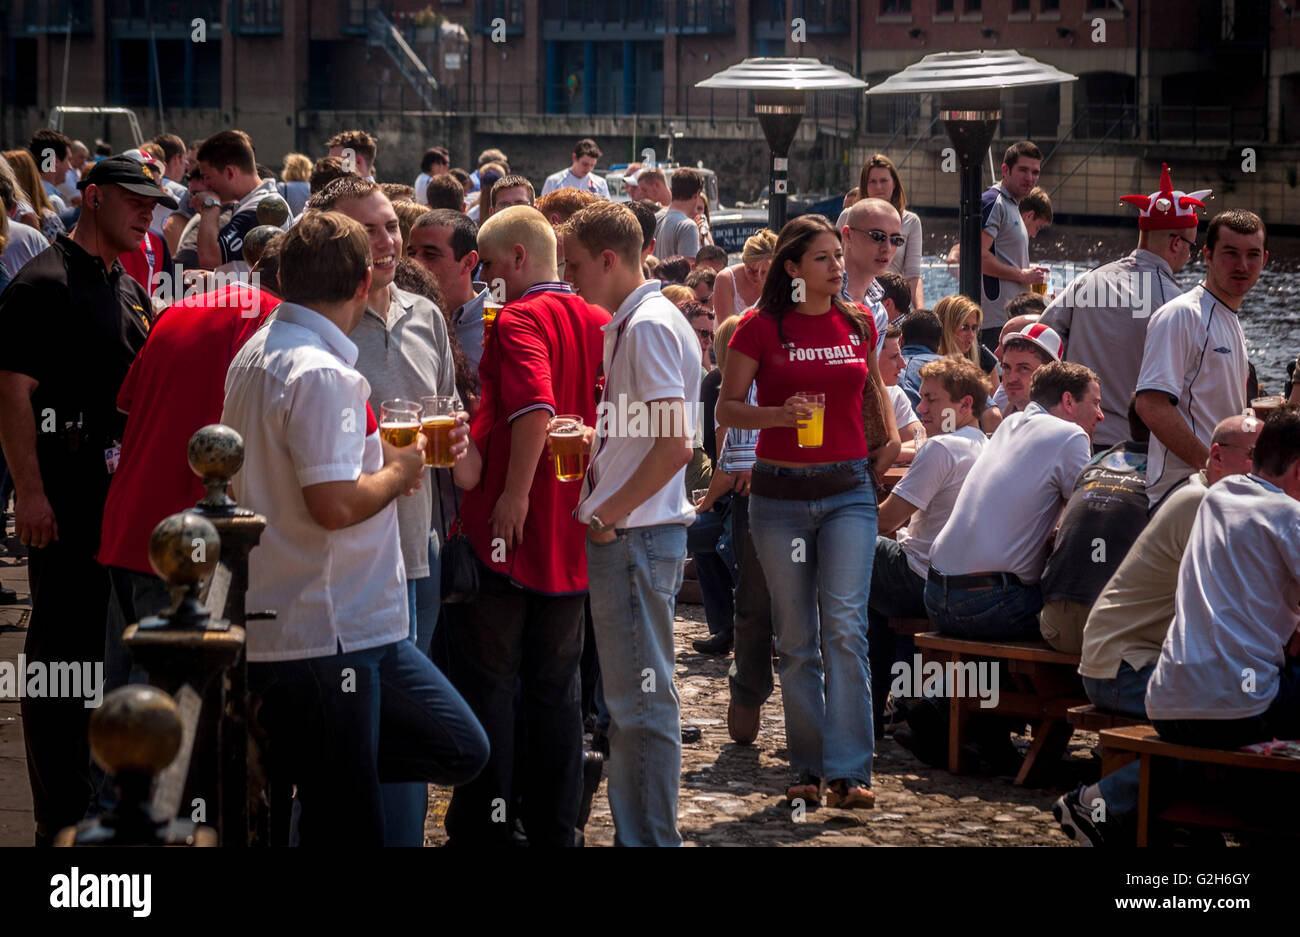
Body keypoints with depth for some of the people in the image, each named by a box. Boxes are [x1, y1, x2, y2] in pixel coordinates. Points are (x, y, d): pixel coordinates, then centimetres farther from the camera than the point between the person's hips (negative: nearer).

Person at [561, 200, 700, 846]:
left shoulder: (648, 327, -14)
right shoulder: (628, 325, 17)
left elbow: (675, 446, -22)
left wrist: (607, 517, -16)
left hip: (634, 535, -10)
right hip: (624, 533, 10)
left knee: (641, 701, -5)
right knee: (630, 700, 13)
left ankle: (649, 837, -1)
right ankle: (636, 830, 20)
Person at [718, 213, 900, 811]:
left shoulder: (858, 324, 6)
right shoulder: (762, 328, -4)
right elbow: (726, 408, -3)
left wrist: (892, 435, 17)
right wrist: (778, 414, -18)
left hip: (848, 491, 1)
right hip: (780, 494, -1)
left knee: (844, 625, -12)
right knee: (797, 640, 5)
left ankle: (848, 770, -12)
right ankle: (807, 769, 15)